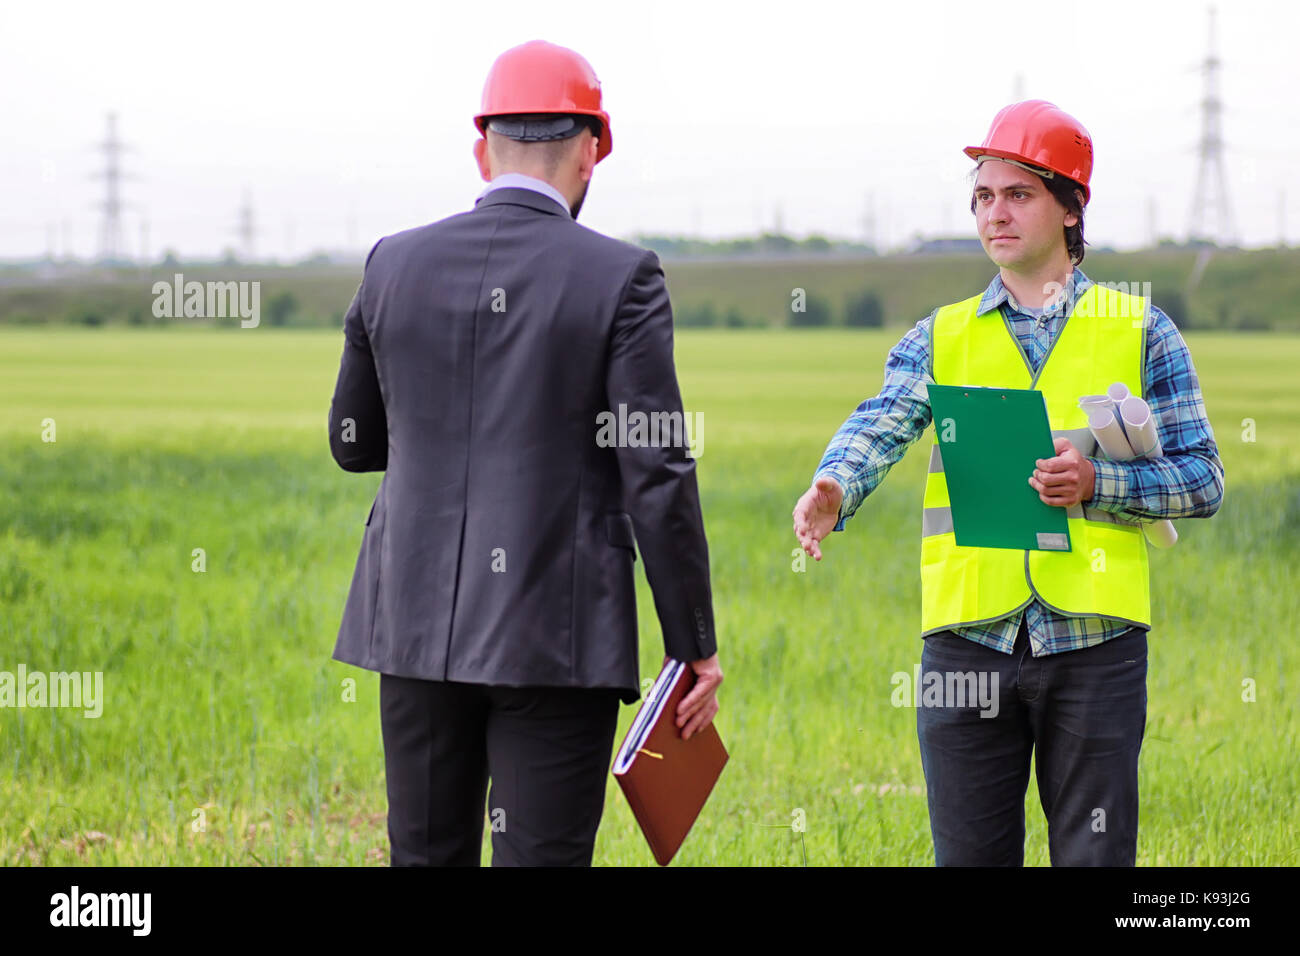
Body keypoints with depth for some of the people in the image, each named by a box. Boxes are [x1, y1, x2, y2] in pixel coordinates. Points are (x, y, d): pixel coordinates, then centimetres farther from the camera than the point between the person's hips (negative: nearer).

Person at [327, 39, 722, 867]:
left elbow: (355, 442, 14)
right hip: (558, 639, -4)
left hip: (421, 628, 4)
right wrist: (696, 644, -3)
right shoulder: (618, 278, -8)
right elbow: (658, 478, -10)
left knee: (427, 857, 12)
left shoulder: (396, 266, 3)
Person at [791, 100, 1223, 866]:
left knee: (1094, 855, 2)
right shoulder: (941, 337, 11)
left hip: (1092, 637, -1)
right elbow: (882, 424, -7)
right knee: (969, 855, 5)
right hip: (968, 635, 2)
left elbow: (1203, 479, 5)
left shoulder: (1140, 331, 8)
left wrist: (1098, 483, -13)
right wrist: (833, 488, -29)